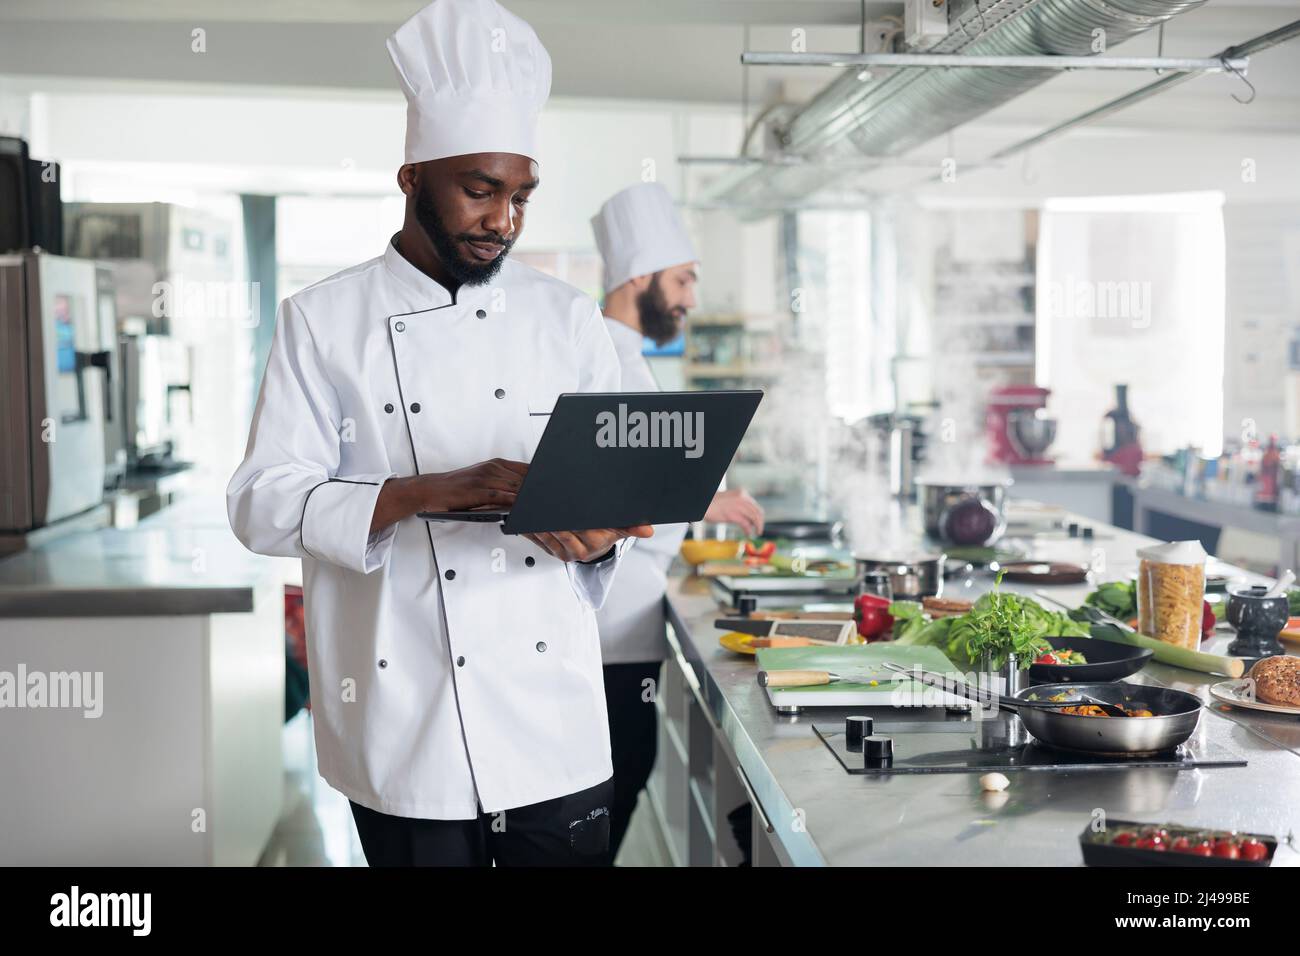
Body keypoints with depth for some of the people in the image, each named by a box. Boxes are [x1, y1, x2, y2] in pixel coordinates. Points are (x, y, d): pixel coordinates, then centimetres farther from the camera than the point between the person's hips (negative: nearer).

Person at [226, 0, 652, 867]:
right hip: (406, 727, -2)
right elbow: (265, 504, -8)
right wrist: (436, 490, -21)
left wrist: (597, 532, -14)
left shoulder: (568, 319, 7)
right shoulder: (323, 322, -1)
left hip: (555, 718, 2)